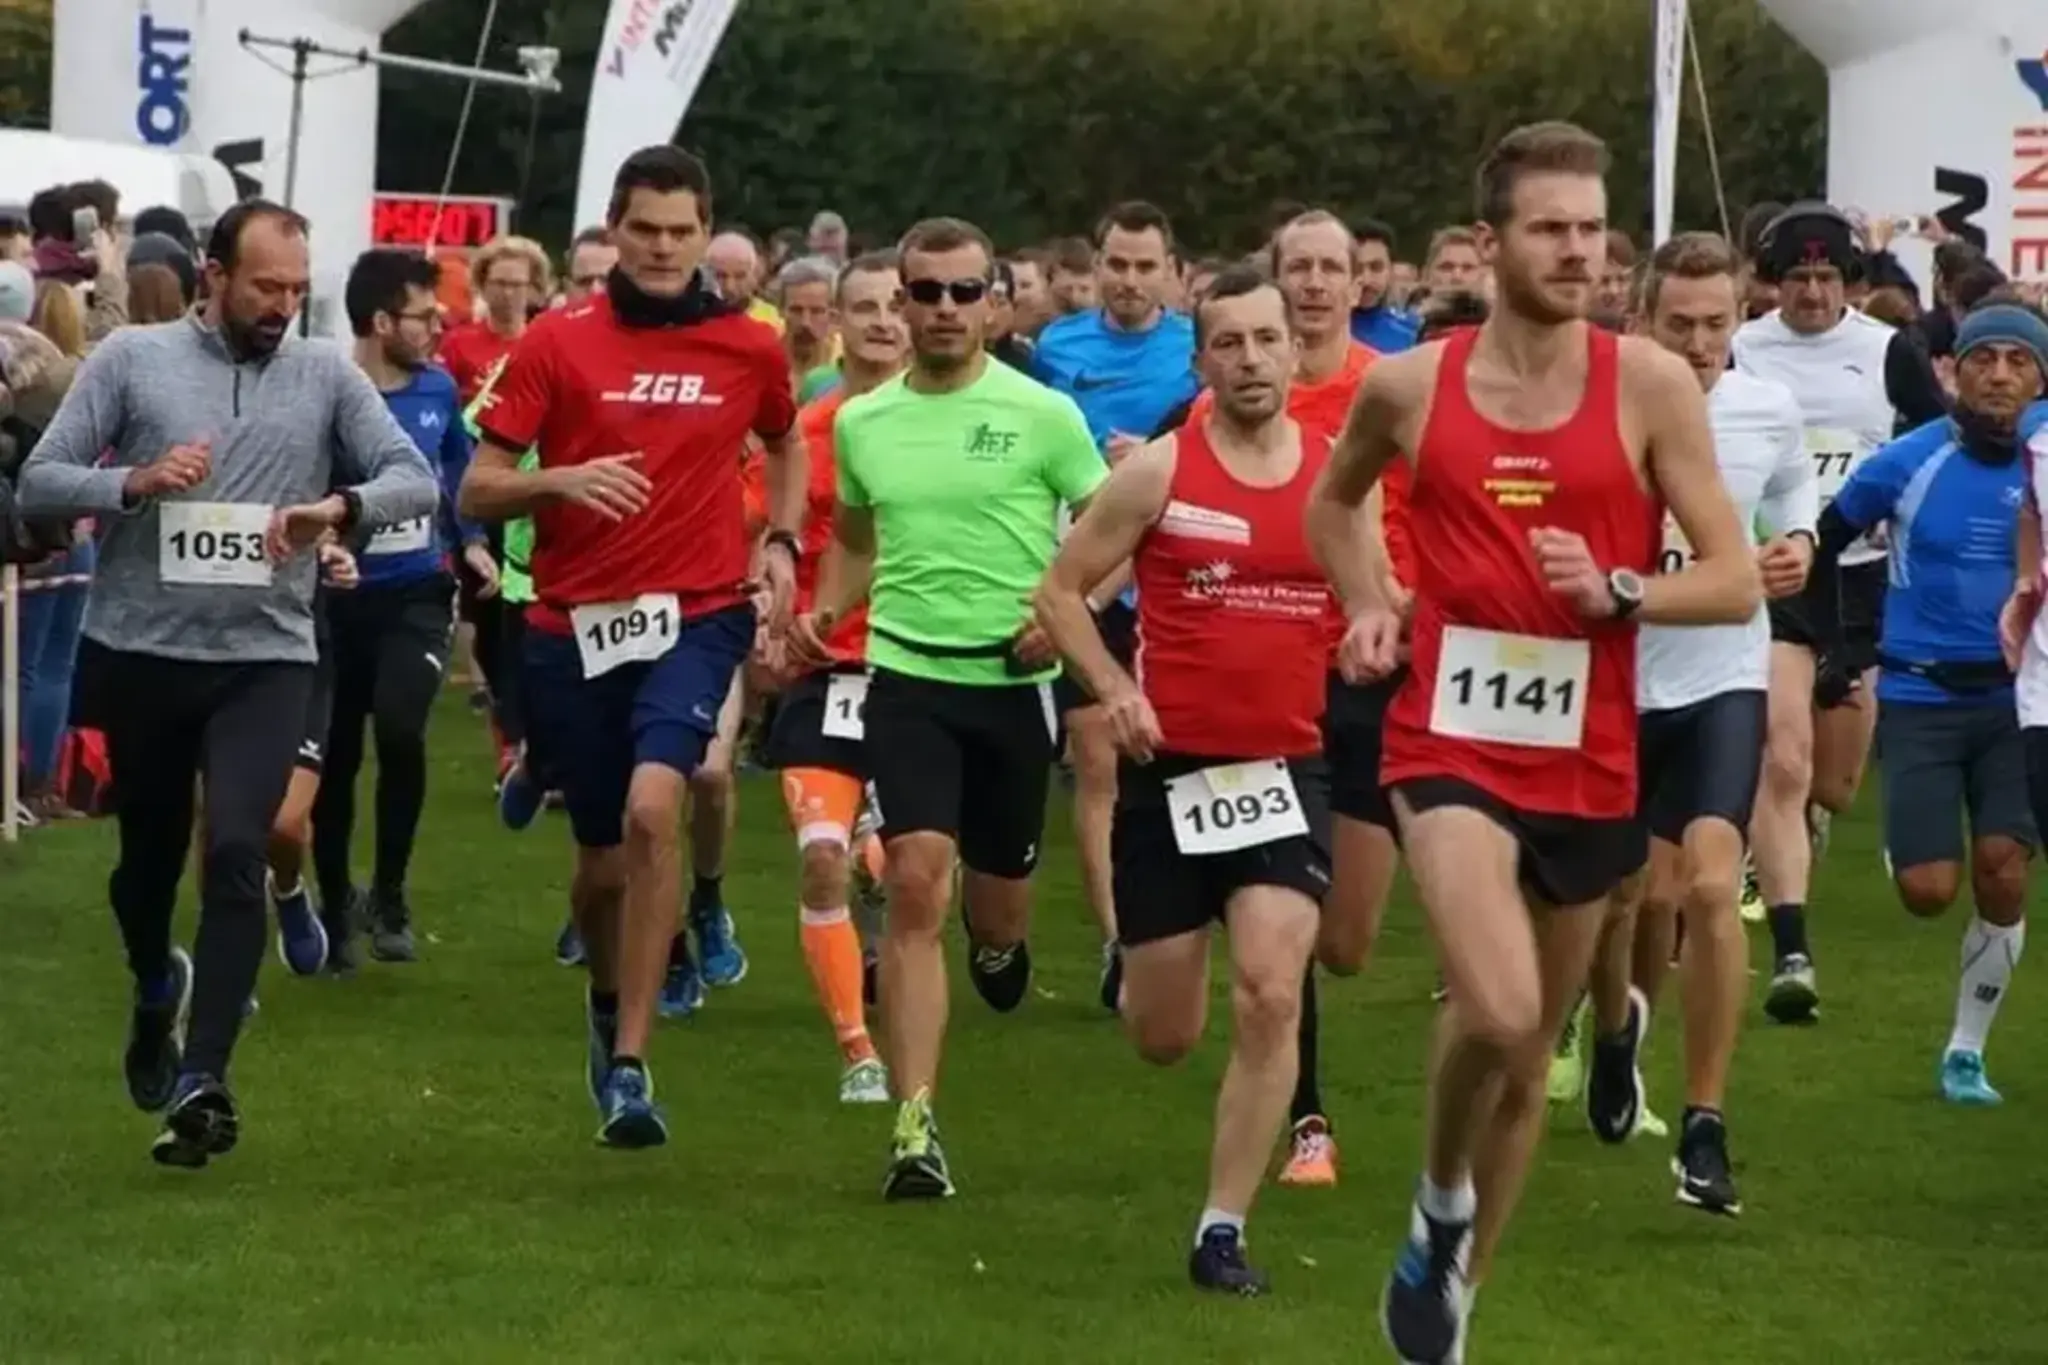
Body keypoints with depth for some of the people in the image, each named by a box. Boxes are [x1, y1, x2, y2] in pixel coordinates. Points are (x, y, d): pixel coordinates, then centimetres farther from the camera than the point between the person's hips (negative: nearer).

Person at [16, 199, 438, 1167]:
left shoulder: (326, 377, 3)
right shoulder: (131, 360, -1)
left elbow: (415, 479, -3)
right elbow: (39, 482, -3)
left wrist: (340, 506, -23)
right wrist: (134, 482, -21)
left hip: (264, 658, -1)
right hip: (139, 651, 1)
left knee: (236, 856, -16)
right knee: (150, 852, 16)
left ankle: (201, 1080, -17)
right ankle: (155, 994, 48)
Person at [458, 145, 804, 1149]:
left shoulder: (749, 349, 3)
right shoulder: (557, 345, -1)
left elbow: (786, 444, 25)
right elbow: (477, 492, -2)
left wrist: (780, 542, 9)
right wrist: (560, 480, -20)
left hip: (696, 614, -1)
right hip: (573, 624, 1)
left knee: (652, 810, -25)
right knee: (601, 856, 10)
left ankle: (630, 1062, -20)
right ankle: (610, 1002, 44)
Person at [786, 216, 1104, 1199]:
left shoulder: (1041, 414, -4)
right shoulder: (861, 423, 6)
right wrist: (825, 612, 4)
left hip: (1014, 682, -1)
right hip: (907, 676, 1)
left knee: (997, 895, 11)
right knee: (915, 880, -16)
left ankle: (997, 941, 53)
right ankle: (914, 1128, -17)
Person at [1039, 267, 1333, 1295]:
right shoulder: (1158, 473, -5)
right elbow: (1062, 589, 2)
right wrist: (1113, 687, -12)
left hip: (1287, 768, 1)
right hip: (1170, 768, -1)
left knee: (1271, 996, -17)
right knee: (1163, 1038, 8)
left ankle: (1222, 1229, -7)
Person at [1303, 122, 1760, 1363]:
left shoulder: (1651, 386, -5)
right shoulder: (1410, 386, -1)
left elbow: (1736, 584, -4)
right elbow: (1336, 500, 22)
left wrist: (1616, 592, -20)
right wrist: (1370, 610, 7)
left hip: (1588, 763, 2)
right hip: (1452, 746, -2)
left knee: (1532, 1052, 14)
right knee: (1497, 1012, -25)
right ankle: (1442, 1197, 6)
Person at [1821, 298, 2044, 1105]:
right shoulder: (1907, 463, -6)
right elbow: (1825, 542, 8)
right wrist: (1833, 647, 7)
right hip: (1920, 697, -1)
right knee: (1929, 891, -7)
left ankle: (1966, 1051, 9)